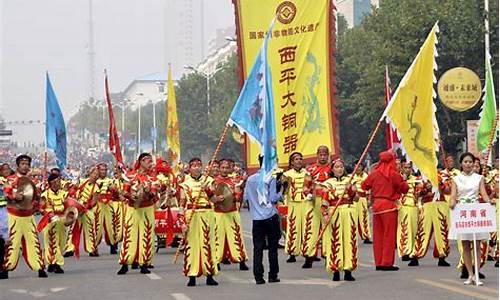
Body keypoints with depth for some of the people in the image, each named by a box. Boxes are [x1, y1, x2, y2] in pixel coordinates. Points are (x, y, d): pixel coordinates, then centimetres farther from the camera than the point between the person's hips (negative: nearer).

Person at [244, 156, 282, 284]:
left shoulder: (250, 179, 7)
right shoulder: (271, 178, -7)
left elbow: (245, 197, 11)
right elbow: (273, 198, -11)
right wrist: (281, 194, 7)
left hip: (256, 218, 3)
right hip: (271, 216, -3)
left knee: (257, 248, 3)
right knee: (273, 247, 7)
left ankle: (258, 277, -2)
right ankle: (272, 275, 8)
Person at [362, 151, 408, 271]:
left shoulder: (374, 173, 2)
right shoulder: (394, 174, -11)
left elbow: (364, 186, 13)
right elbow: (404, 189, -4)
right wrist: (403, 181, 14)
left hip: (376, 204, 5)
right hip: (389, 205, -5)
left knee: (378, 235, 11)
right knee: (389, 235, 1)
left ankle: (378, 263, 13)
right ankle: (387, 263, -1)